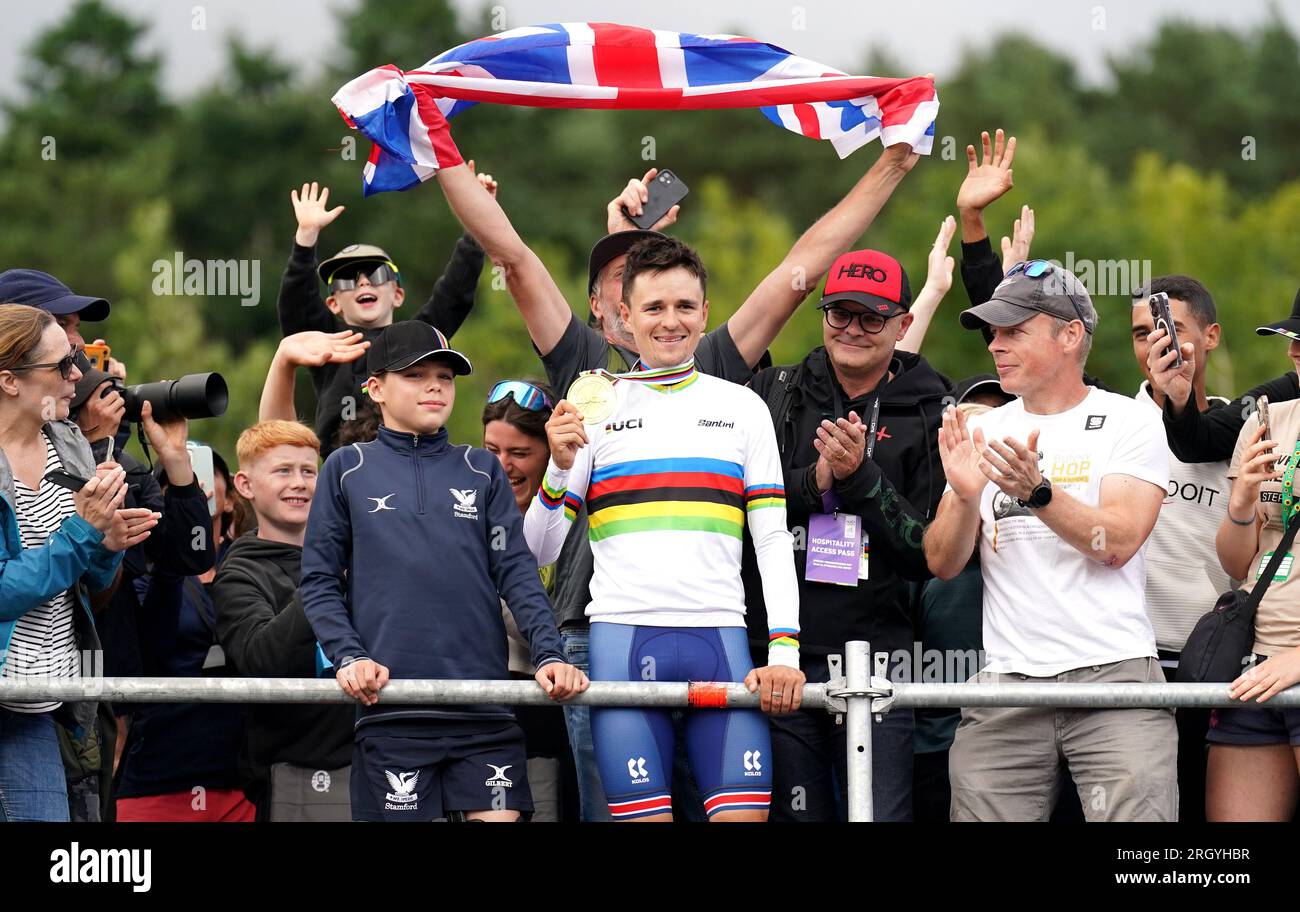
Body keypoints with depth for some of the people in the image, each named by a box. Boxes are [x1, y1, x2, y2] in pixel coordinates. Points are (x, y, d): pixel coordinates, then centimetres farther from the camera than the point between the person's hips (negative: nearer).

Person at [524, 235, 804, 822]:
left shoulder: (743, 409, 13)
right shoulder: (593, 408, 11)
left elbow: (773, 540, 10)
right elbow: (540, 551, 10)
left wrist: (784, 650, -1)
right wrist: (560, 469, -7)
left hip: (719, 640, 1)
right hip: (622, 638, -1)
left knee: (745, 815, -10)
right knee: (644, 817, -7)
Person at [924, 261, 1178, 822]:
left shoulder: (1129, 423, 3)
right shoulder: (982, 433, 15)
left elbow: (1118, 543, -10)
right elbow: (942, 564, 7)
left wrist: (1037, 493, -24)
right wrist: (966, 497, -12)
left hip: (1113, 671, -3)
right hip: (1005, 684, 3)